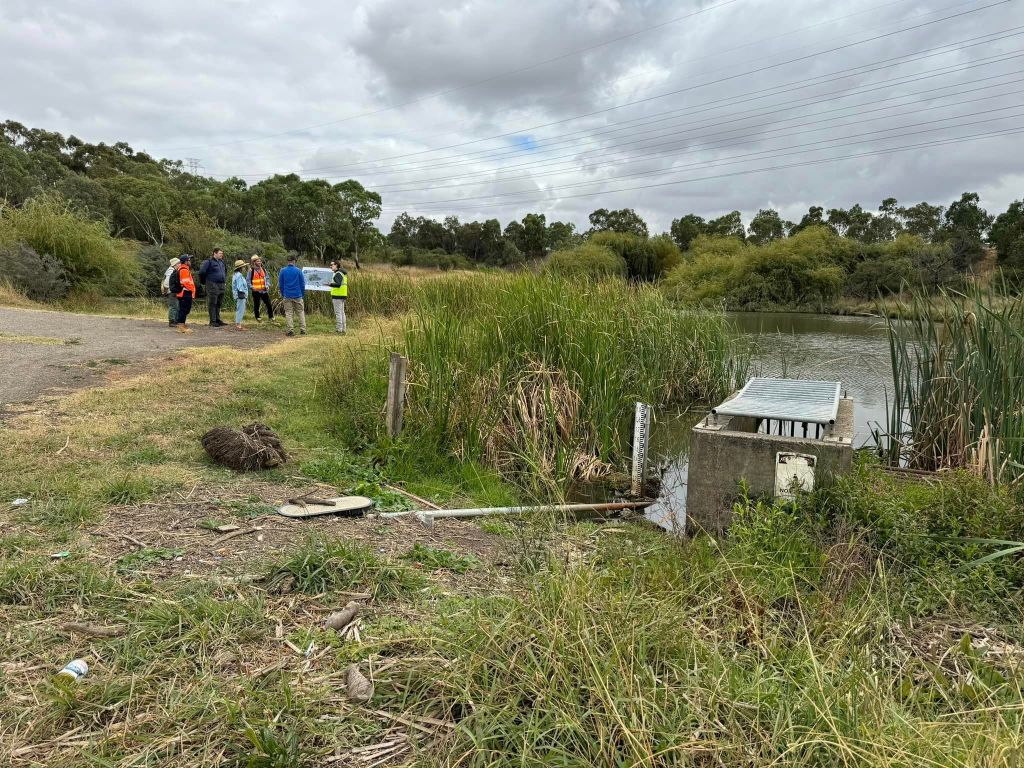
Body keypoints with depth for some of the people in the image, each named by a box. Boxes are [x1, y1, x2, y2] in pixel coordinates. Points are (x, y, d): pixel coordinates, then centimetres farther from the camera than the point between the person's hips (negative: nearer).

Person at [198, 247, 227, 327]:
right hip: (212, 285, -8)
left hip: (221, 286, 8)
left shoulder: (221, 262, 15)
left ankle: (217, 320, 20)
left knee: (219, 304, 12)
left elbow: (225, 272, 33)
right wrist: (204, 281, -3)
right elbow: (201, 272, -12)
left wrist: (224, 280, 23)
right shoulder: (209, 262, -8)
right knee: (212, 304, -3)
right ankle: (212, 321, -1)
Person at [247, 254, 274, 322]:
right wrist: (251, 287, -17)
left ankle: (271, 317, 12)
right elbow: (248, 280, -3)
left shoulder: (263, 269, 10)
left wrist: (267, 285, -2)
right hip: (256, 291, -3)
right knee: (256, 305, 7)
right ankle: (258, 318, 18)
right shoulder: (251, 270, -4)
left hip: (264, 290, 3)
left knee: (269, 304, 1)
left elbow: (267, 278, 14)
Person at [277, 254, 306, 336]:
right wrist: (303, 294, 12)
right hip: (298, 295, -1)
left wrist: (282, 295, 15)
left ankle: (291, 330, 1)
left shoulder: (282, 271, -1)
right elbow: (302, 284, 0)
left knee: (288, 313, 5)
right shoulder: (298, 271, -4)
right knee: (301, 312, 8)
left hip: (287, 296, 1)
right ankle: (302, 330, 5)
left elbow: (280, 285, 4)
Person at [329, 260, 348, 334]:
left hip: (338, 295, -10)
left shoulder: (338, 274, -13)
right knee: (342, 312, 11)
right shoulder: (343, 273, 18)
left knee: (338, 312, -8)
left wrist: (330, 284, -36)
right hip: (343, 295, 10)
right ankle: (343, 329, 14)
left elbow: (338, 284, -26)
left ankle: (339, 329, -9)